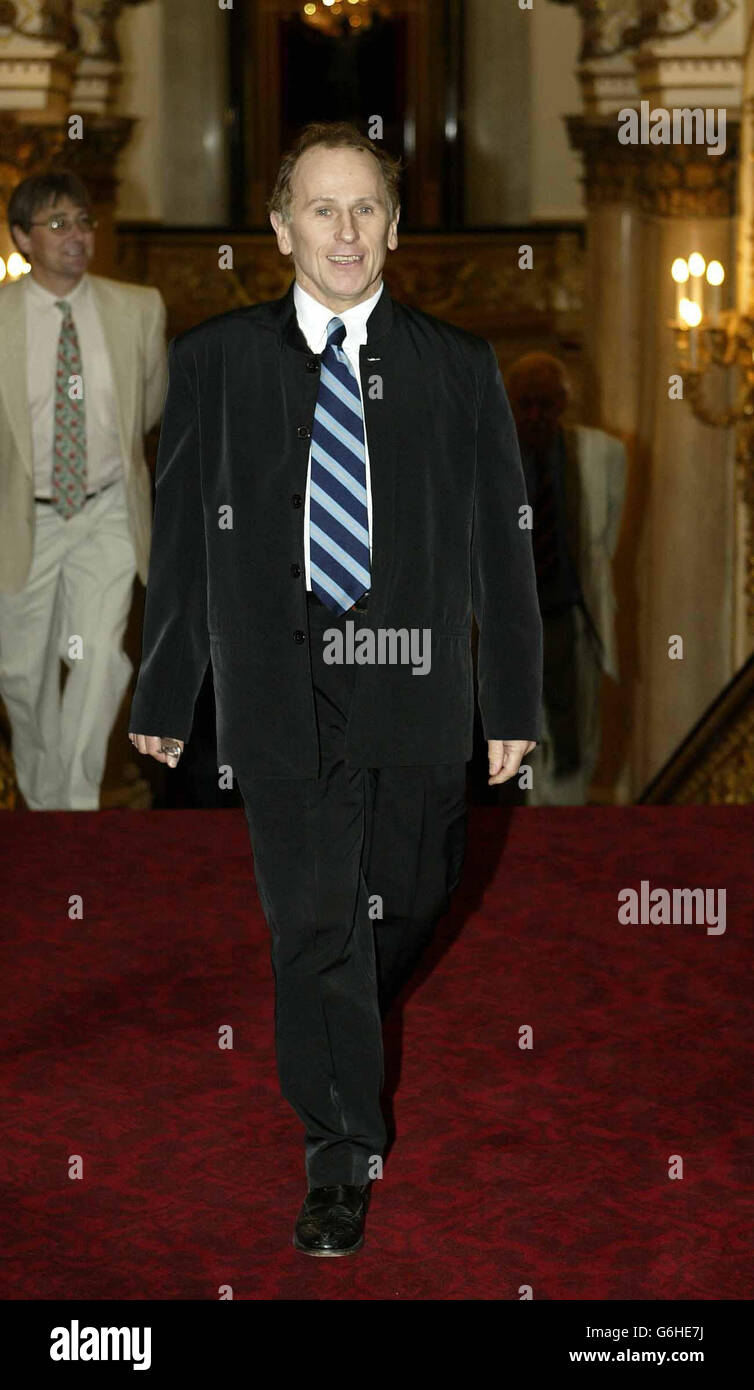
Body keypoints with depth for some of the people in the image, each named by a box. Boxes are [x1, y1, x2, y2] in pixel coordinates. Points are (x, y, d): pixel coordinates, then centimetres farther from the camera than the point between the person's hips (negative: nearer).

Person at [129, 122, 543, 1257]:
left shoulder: (458, 368, 5)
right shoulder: (213, 361, 4)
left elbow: (501, 540, 6)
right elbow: (181, 543, 6)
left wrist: (514, 700, 4)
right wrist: (164, 696, 6)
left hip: (418, 693, 1)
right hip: (280, 690, -1)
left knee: (411, 913, 11)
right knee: (313, 927, -2)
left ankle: (356, 1067, 41)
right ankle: (341, 1154, 11)